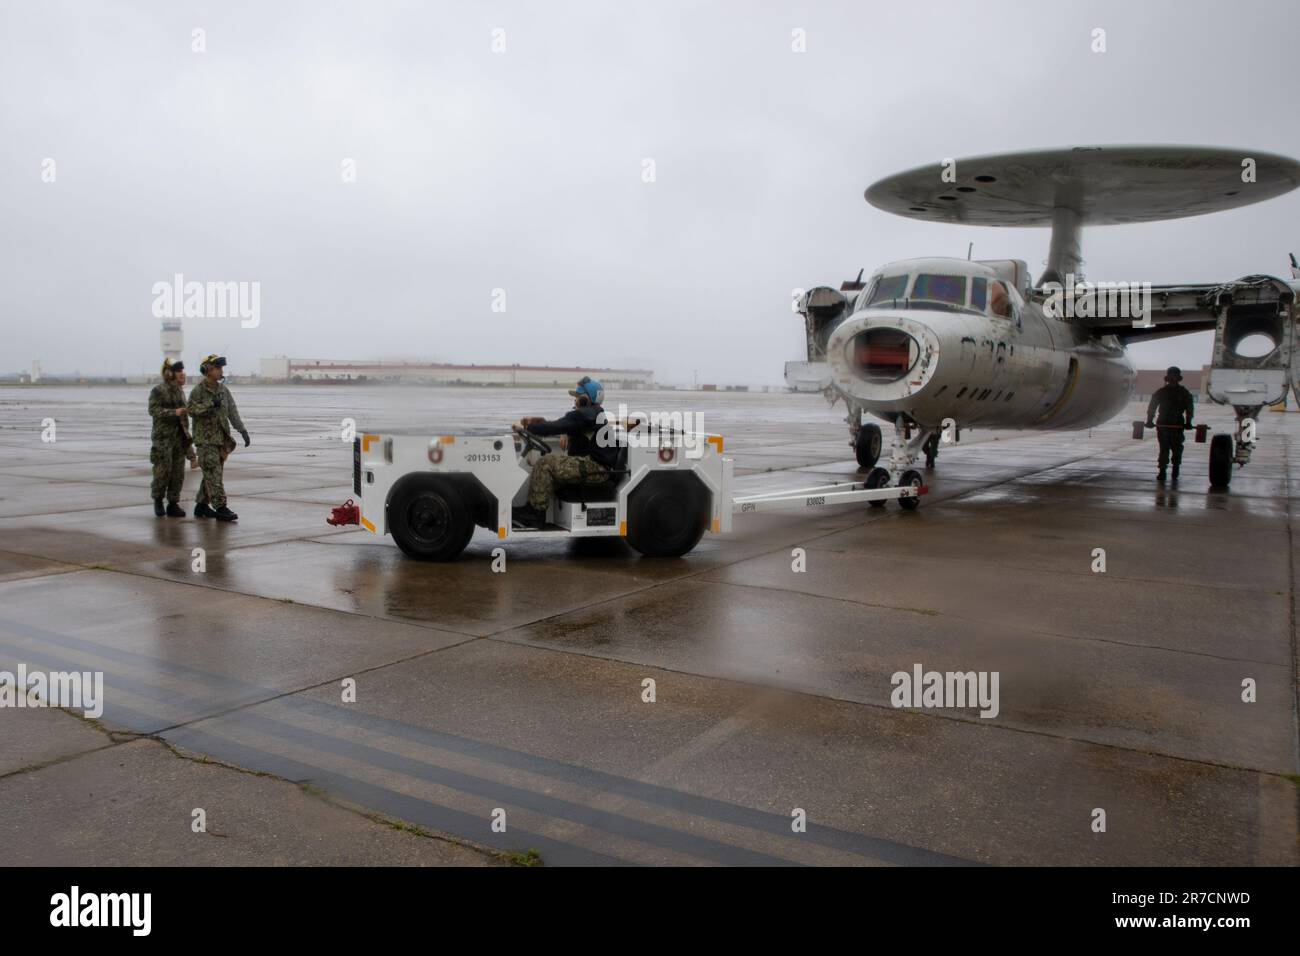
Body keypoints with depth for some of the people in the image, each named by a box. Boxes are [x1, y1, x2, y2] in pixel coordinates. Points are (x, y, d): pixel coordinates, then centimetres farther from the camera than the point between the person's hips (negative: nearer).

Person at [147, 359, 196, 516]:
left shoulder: (180, 390, 14)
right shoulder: (158, 390, -6)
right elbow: (153, 410, -15)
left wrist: (187, 435, 18)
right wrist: (174, 412, -26)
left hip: (179, 437, 6)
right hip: (163, 437, -6)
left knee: (178, 472, 4)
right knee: (163, 471, -6)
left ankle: (173, 504, 10)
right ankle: (157, 500, 14)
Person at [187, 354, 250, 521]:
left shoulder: (224, 390, 11)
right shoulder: (197, 391, -7)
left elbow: (232, 412, 8)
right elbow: (191, 410, -16)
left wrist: (242, 430, -1)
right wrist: (210, 404, -25)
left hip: (221, 438, 7)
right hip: (205, 439, -6)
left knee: (212, 474, 11)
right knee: (213, 474, -10)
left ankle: (202, 505, 21)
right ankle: (220, 508, -12)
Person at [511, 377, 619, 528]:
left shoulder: (583, 415, -13)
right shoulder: (600, 414, 20)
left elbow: (553, 428, -19)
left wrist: (525, 427, -9)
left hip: (593, 467, -11)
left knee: (544, 464, -18)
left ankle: (534, 514, -15)